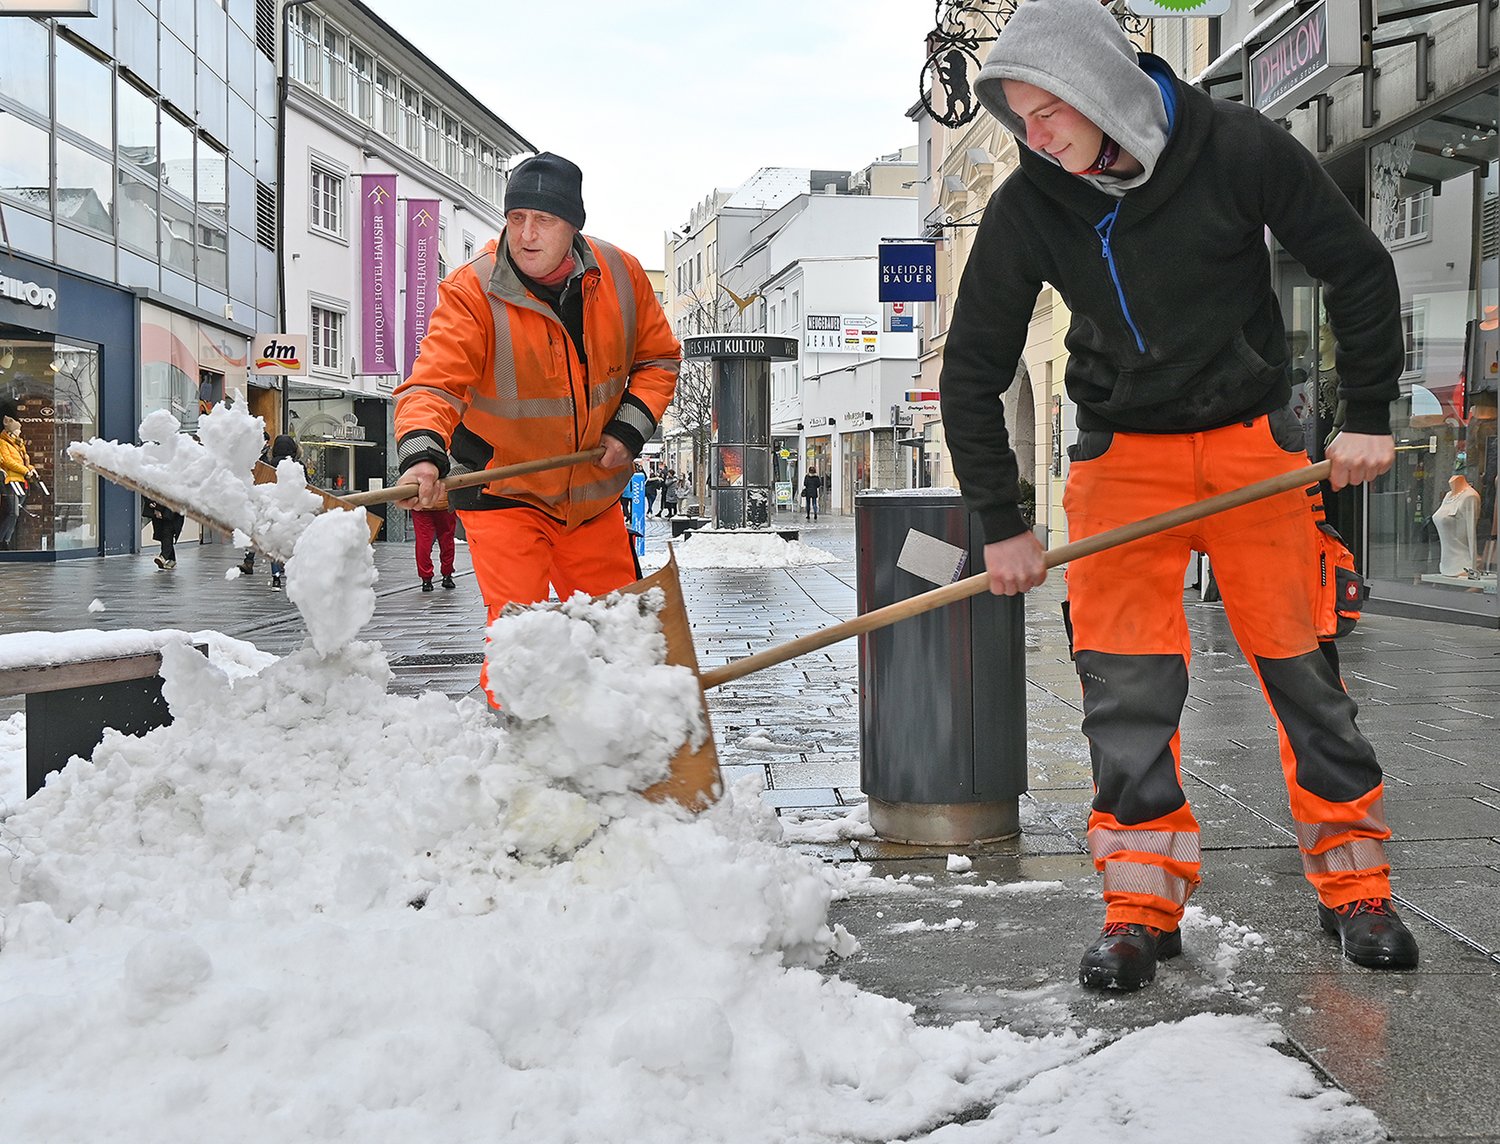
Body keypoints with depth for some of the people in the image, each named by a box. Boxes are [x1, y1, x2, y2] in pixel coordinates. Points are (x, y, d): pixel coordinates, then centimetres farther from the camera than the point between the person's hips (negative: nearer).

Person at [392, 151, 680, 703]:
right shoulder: (471, 292, -20)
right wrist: (422, 454, -50)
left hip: (593, 490, 4)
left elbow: (658, 357, 6)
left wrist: (631, 427, -9)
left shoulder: (620, 275, -7)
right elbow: (434, 382, -31)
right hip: (502, 490, -4)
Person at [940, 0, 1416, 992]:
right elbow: (973, 369, -4)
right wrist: (1001, 523, -6)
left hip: (1255, 443, -1)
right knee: (1125, 678, -7)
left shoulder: (1238, 149, -16)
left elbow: (1359, 271, -4)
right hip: (1123, 458, 1)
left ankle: (1354, 882, 16)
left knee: (1300, 663, 2)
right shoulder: (1029, 207, -12)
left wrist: (1369, 418, -8)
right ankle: (1145, 902, 2)